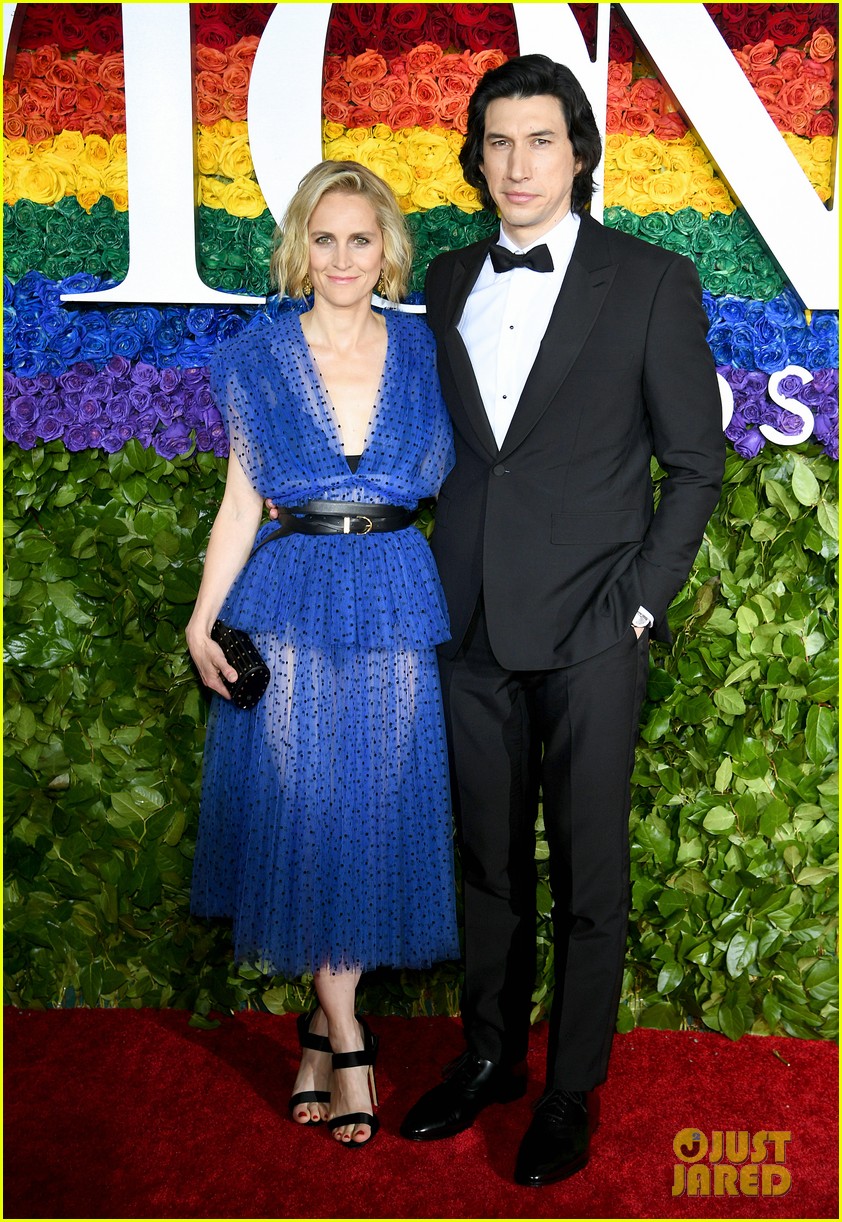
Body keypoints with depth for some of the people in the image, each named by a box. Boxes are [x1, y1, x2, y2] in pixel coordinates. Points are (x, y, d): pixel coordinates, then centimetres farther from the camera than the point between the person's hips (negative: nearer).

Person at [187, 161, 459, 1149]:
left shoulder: (425, 353, 5)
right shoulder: (257, 359, 3)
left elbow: (449, 493, 8)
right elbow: (241, 505, 4)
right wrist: (201, 622, -4)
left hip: (398, 612, 1)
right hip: (291, 612, -1)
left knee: (375, 814, 5)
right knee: (301, 809, 0)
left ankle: (323, 1021, 23)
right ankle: (348, 1043, 14)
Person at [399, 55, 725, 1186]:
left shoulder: (651, 283, -2)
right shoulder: (450, 282, 11)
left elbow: (696, 463, -1)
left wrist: (641, 603, -7)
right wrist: (442, 585, 7)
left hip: (590, 629, -3)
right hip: (472, 625, 4)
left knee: (590, 872, 6)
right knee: (490, 858, 14)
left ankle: (572, 1091, 22)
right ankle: (490, 1053, 32)